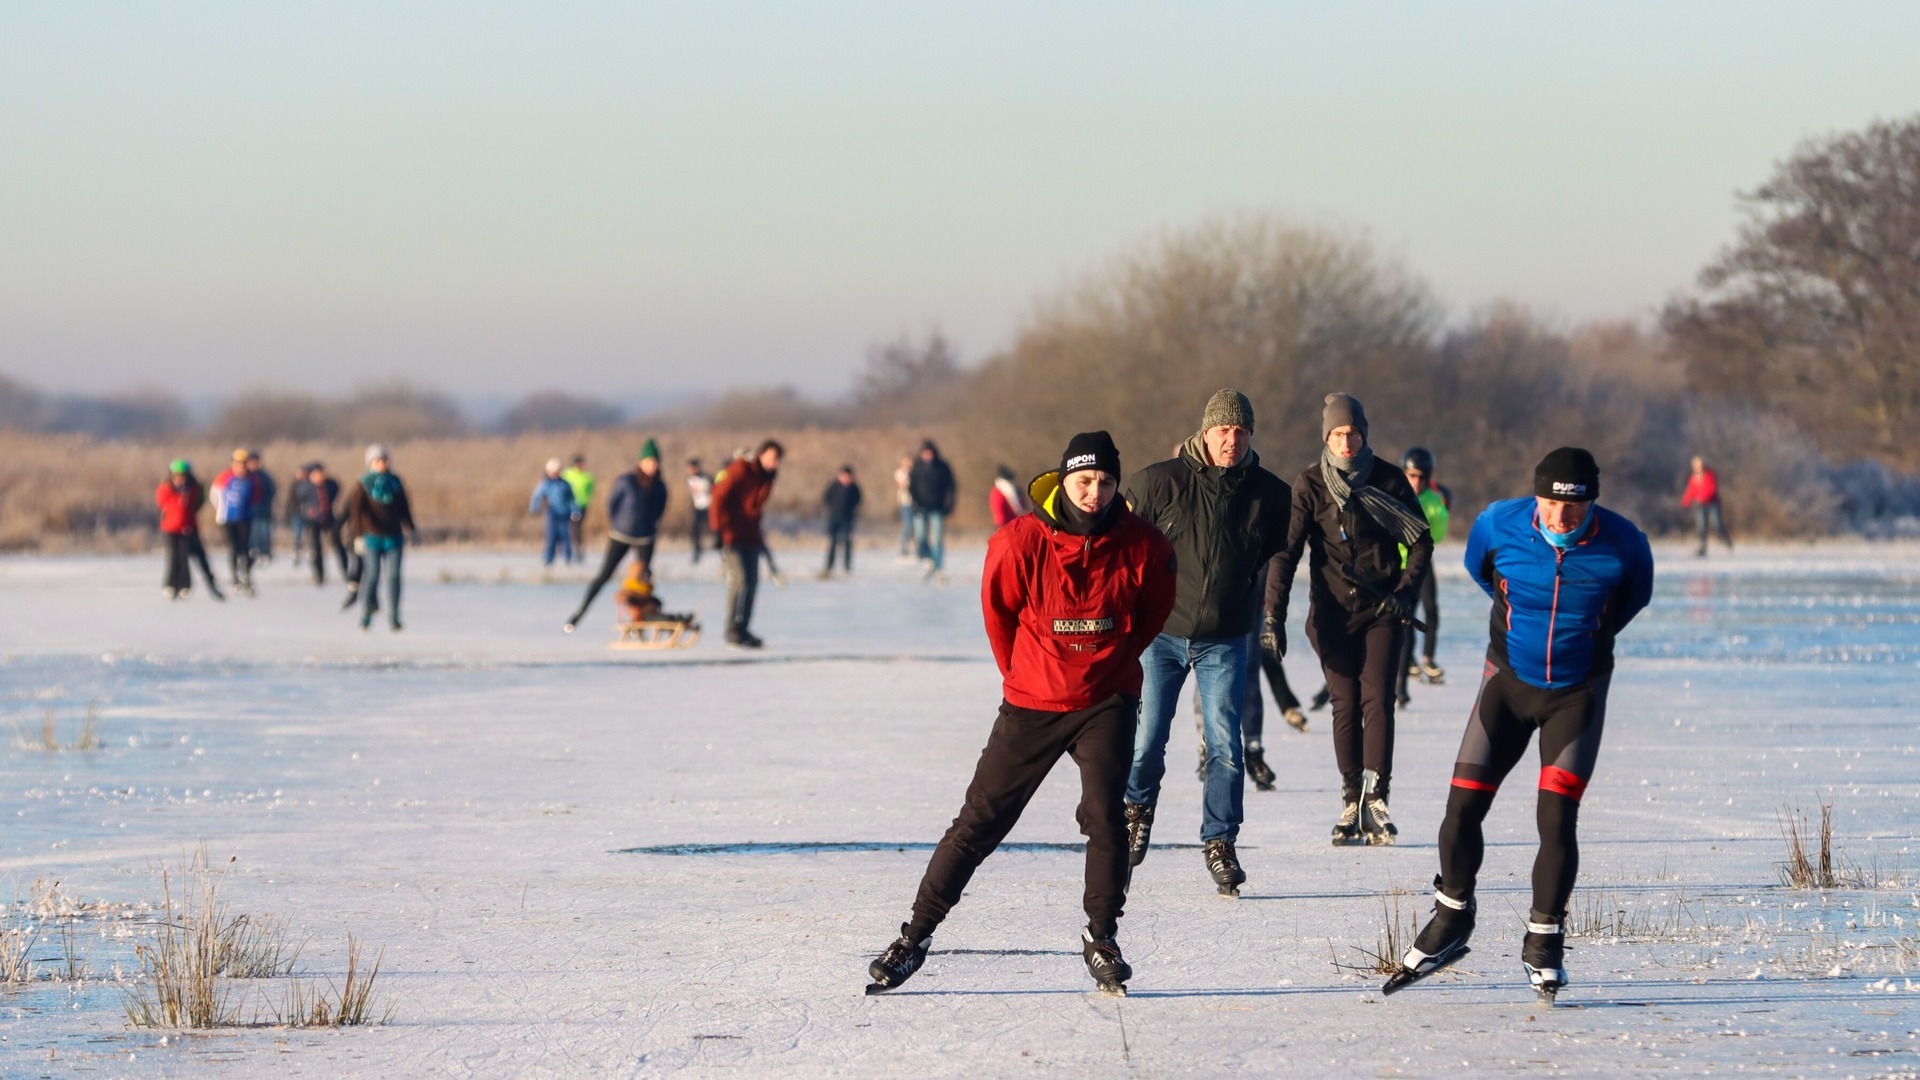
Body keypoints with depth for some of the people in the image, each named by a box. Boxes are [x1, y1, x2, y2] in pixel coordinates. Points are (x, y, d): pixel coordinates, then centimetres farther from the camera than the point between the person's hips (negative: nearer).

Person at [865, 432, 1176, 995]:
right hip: (1031, 704, 0)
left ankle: (1101, 937, 1)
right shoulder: (1021, 542, -16)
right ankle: (916, 935, 10)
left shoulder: (1142, 546, -11)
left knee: (1105, 815, -16)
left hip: (1107, 701, 0)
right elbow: (998, 611, 2)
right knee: (980, 821, 2)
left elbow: (1154, 609, 9)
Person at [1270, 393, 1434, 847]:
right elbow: (1286, 550, -7)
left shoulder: (1389, 481, -1)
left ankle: (1376, 799, -11)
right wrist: (1274, 614, -17)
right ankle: (1352, 802, 11)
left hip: (1382, 610, 0)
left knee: (1377, 700, -11)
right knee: (1345, 707, 3)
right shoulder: (1310, 486, -2)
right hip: (1333, 613, 0)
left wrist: (1405, 592, -8)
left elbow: (1421, 541, 6)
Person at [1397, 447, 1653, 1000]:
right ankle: (1452, 918, 18)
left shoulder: (1623, 546, -19)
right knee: (1462, 809, -5)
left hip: (1578, 692, -1)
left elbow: (1632, 599, 7)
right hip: (1509, 682, 1)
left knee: (1557, 820, -11)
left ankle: (1544, 945, 4)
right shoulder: (1499, 524, -18)